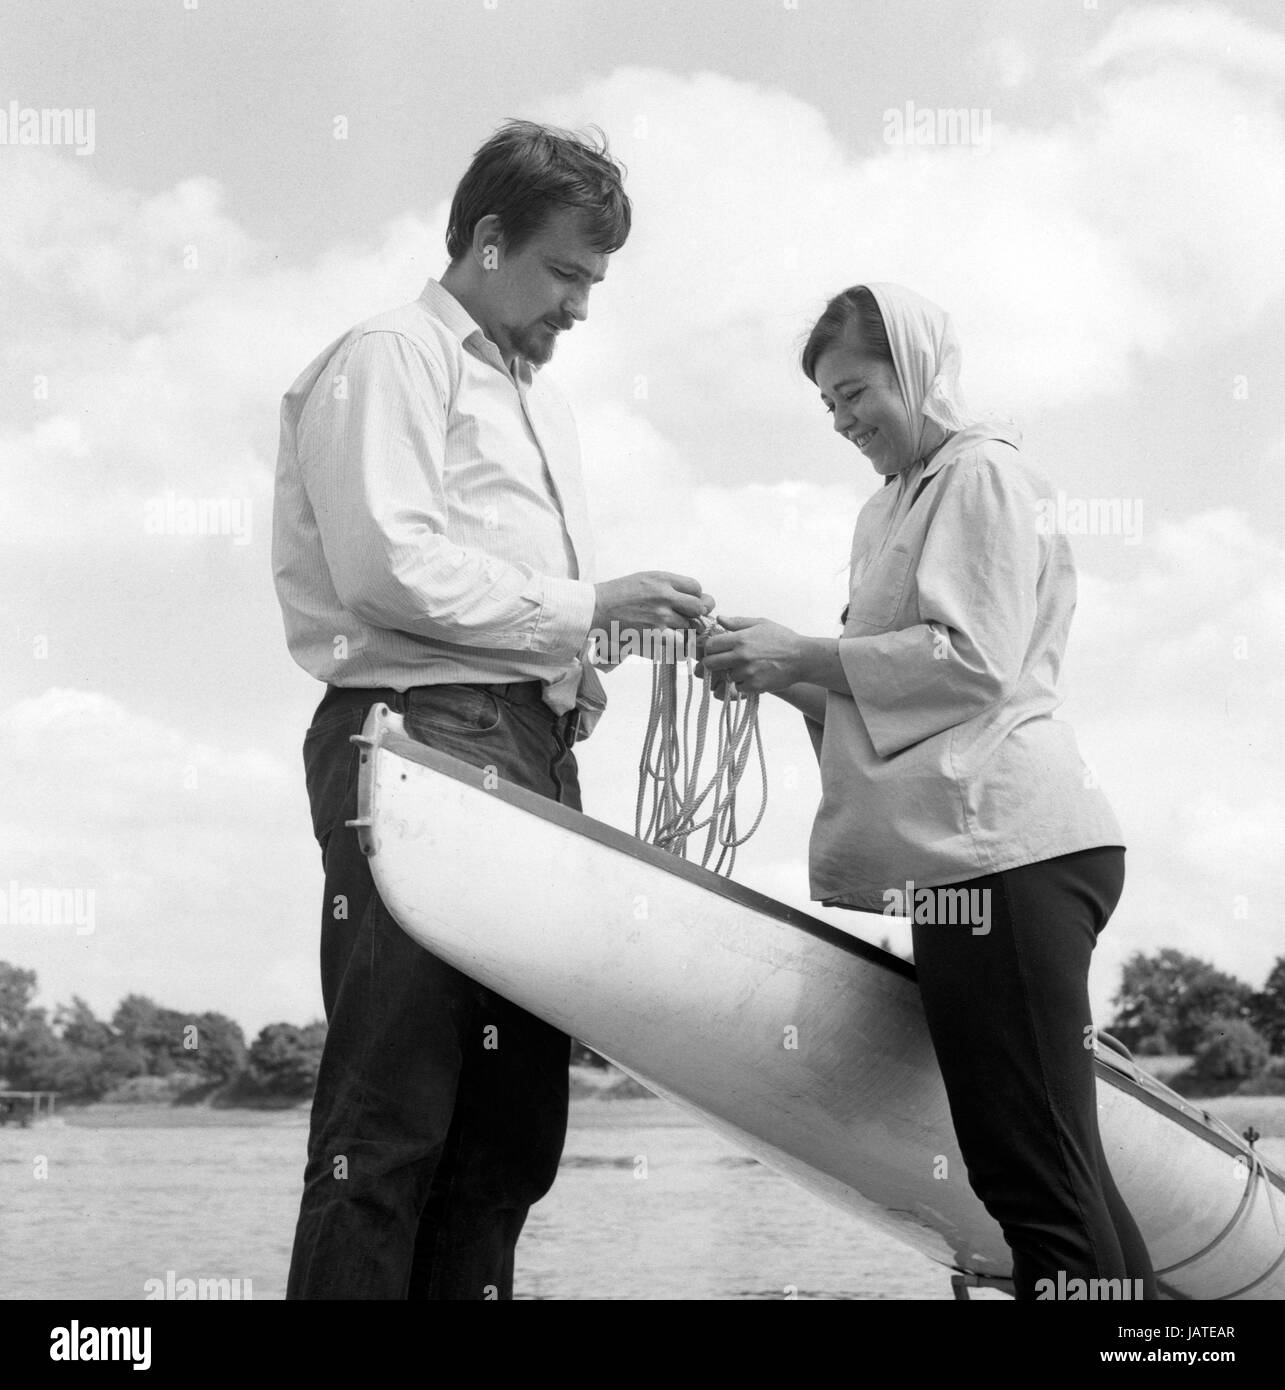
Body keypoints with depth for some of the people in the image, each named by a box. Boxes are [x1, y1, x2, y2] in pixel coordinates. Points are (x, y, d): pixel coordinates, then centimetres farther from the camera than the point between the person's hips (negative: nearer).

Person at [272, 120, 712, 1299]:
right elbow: (390, 567, -13)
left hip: (529, 750, 9)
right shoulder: (390, 361, 0)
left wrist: (575, 673, 10)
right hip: (420, 744, -9)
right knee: (391, 1117, -12)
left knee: (515, 1114, 7)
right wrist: (584, 609, -11)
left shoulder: (536, 395, 28)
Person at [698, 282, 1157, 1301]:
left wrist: (802, 656, -9)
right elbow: (886, 697, 27)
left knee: (1036, 1176, -12)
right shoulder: (899, 504, 26)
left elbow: (973, 662, -13)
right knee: (1057, 1168, 10)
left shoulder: (981, 471, -1)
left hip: (1002, 844, -10)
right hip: (972, 848, 10)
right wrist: (787, 678, 10)